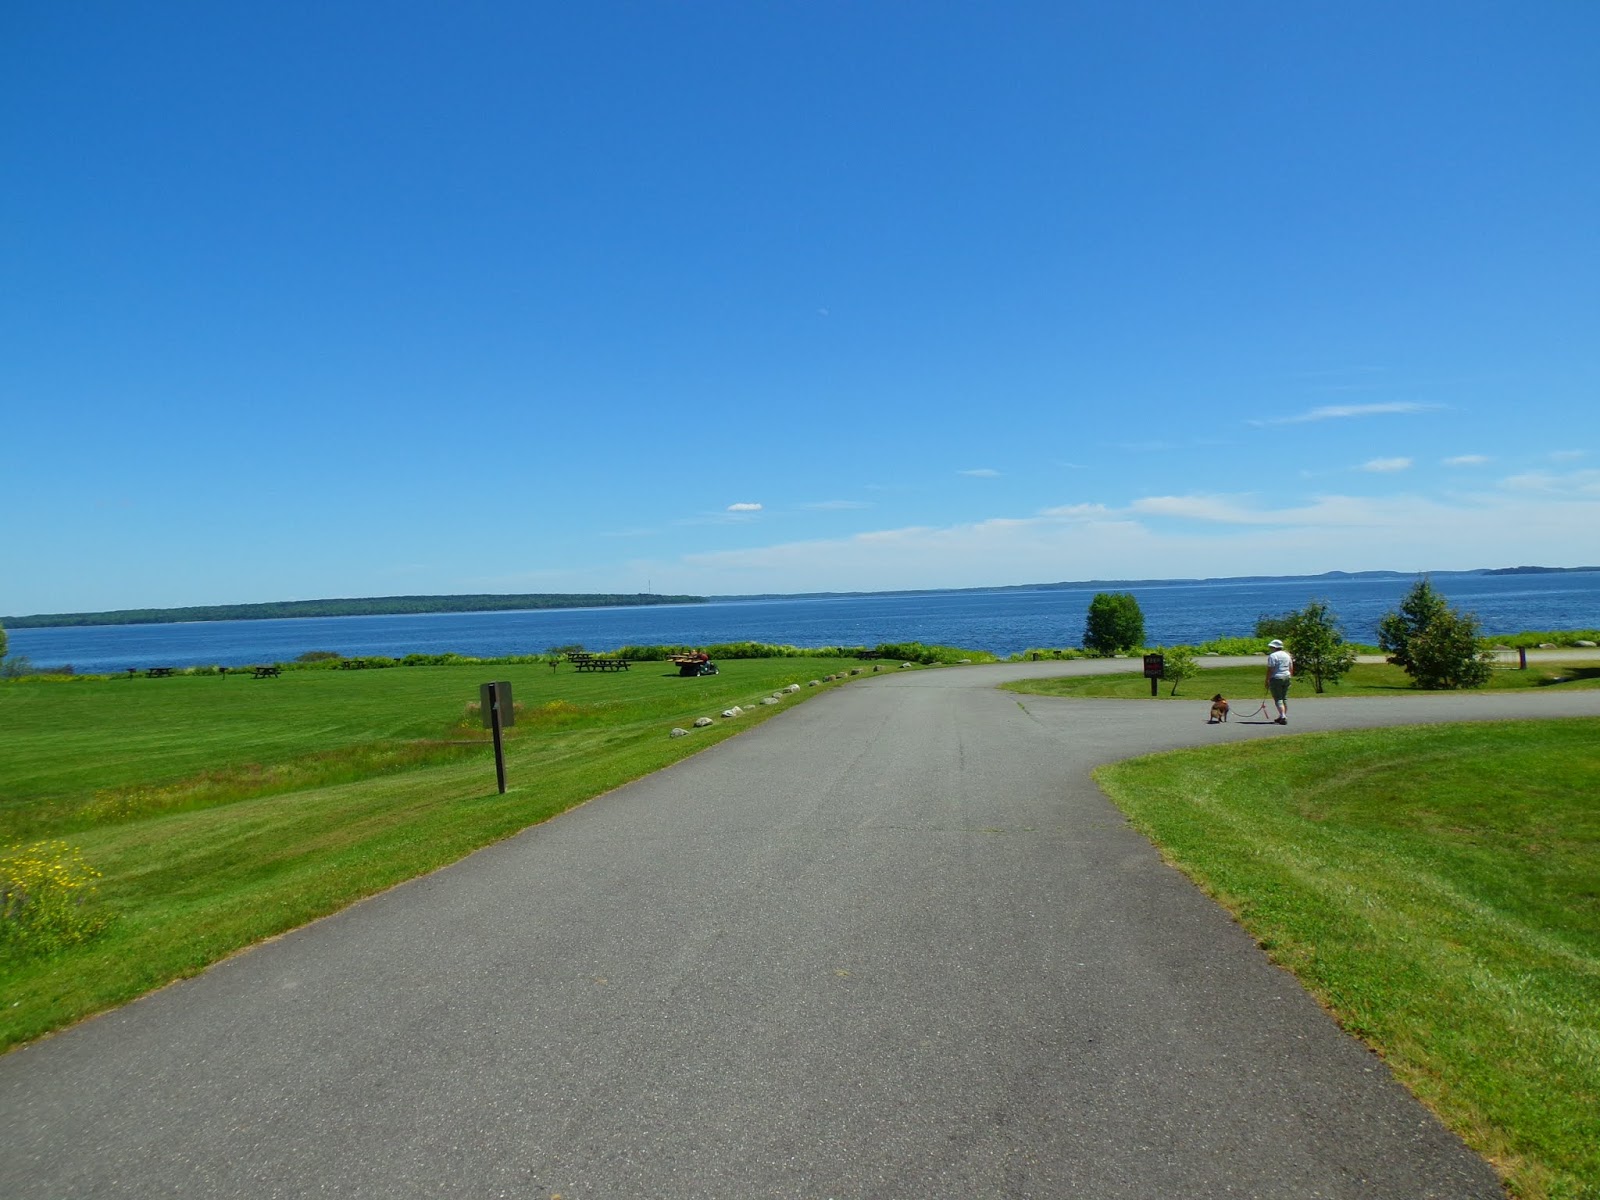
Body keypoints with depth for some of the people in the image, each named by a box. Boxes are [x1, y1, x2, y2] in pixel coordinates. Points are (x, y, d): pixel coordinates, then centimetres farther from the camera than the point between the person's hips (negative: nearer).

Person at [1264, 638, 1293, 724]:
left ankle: (1283, 716, -17)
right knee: (1284, 698, 16)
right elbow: (1291, 668, 15)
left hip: (1276, 679, -8)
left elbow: (1269, 670, -16)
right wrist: (1290, 677, 22)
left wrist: (1267, 681, -11)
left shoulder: (1272, 656, -13)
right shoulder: (1287, 655, 12)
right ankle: (1284, 716, 22)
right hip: (1286, 678, 8)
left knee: (1278, 699, -6)